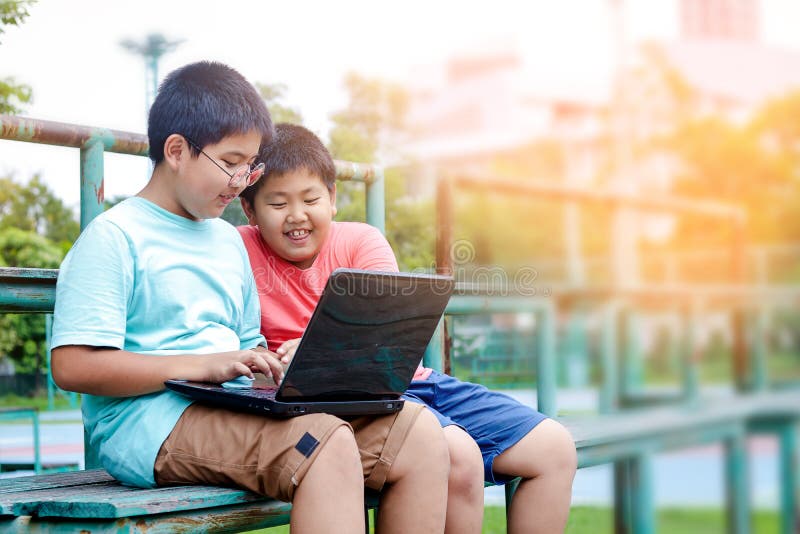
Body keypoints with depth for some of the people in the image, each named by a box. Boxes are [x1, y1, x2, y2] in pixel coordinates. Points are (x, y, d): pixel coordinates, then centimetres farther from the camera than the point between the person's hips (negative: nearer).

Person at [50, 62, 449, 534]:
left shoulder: (228, 240, 23)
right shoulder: (113, 238, -3)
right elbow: (73, 364, -13)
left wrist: (274, 367, 4)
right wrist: (202, 365, -17)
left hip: (236, 411, 8)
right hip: (150, 421, -8)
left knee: (419, 432, -9)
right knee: (325, 443, -34)